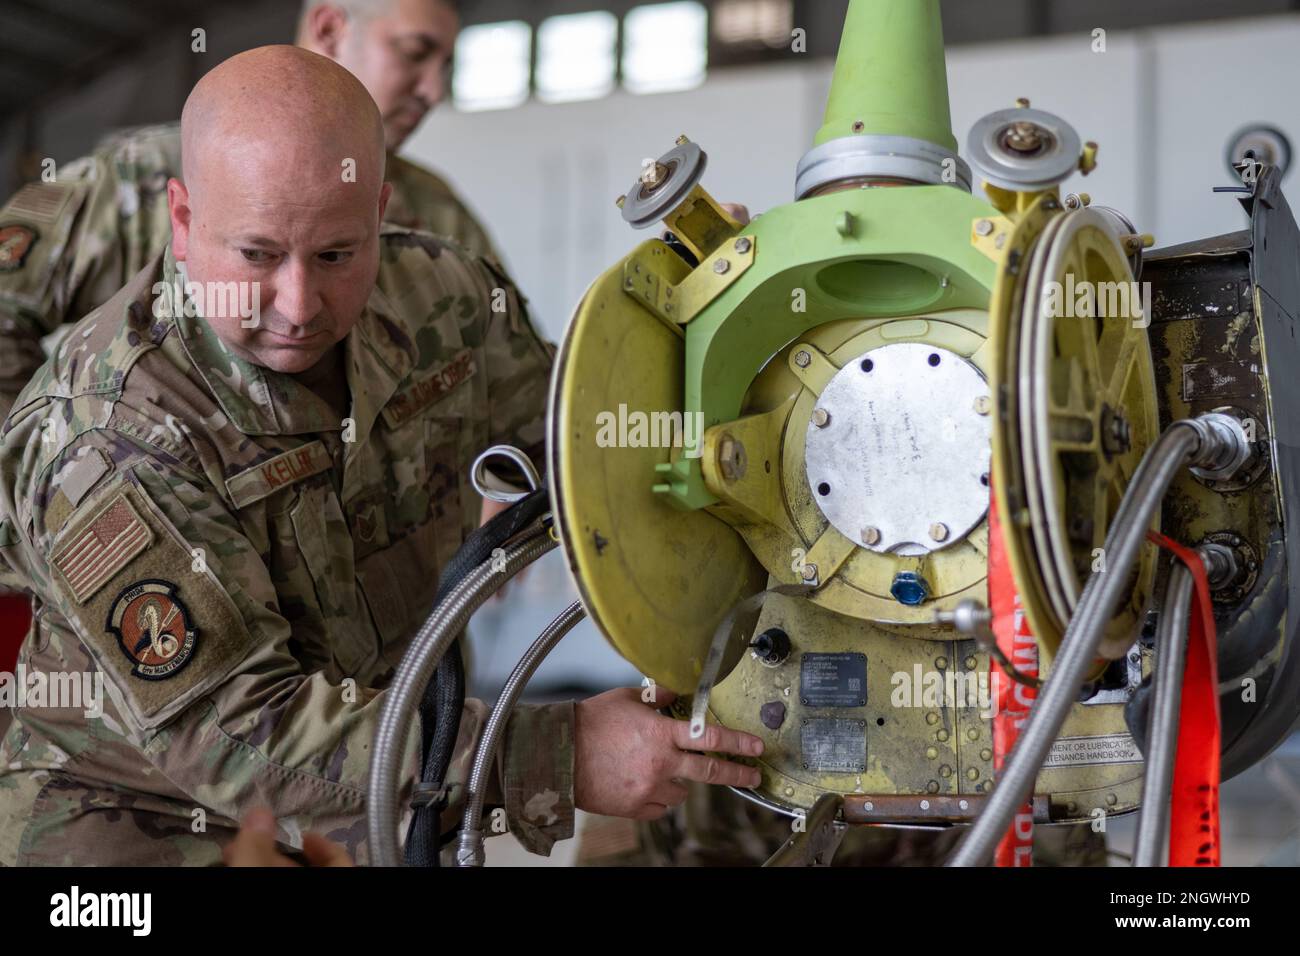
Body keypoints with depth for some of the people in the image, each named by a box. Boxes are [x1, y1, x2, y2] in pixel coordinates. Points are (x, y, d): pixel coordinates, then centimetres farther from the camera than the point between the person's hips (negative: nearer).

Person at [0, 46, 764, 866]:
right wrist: (553, 755, -36)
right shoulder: (101, 449, -27)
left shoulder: (435, 292, -7)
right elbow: (225, 729, -31)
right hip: (143, 818, -5)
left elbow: (563, 425, 14)